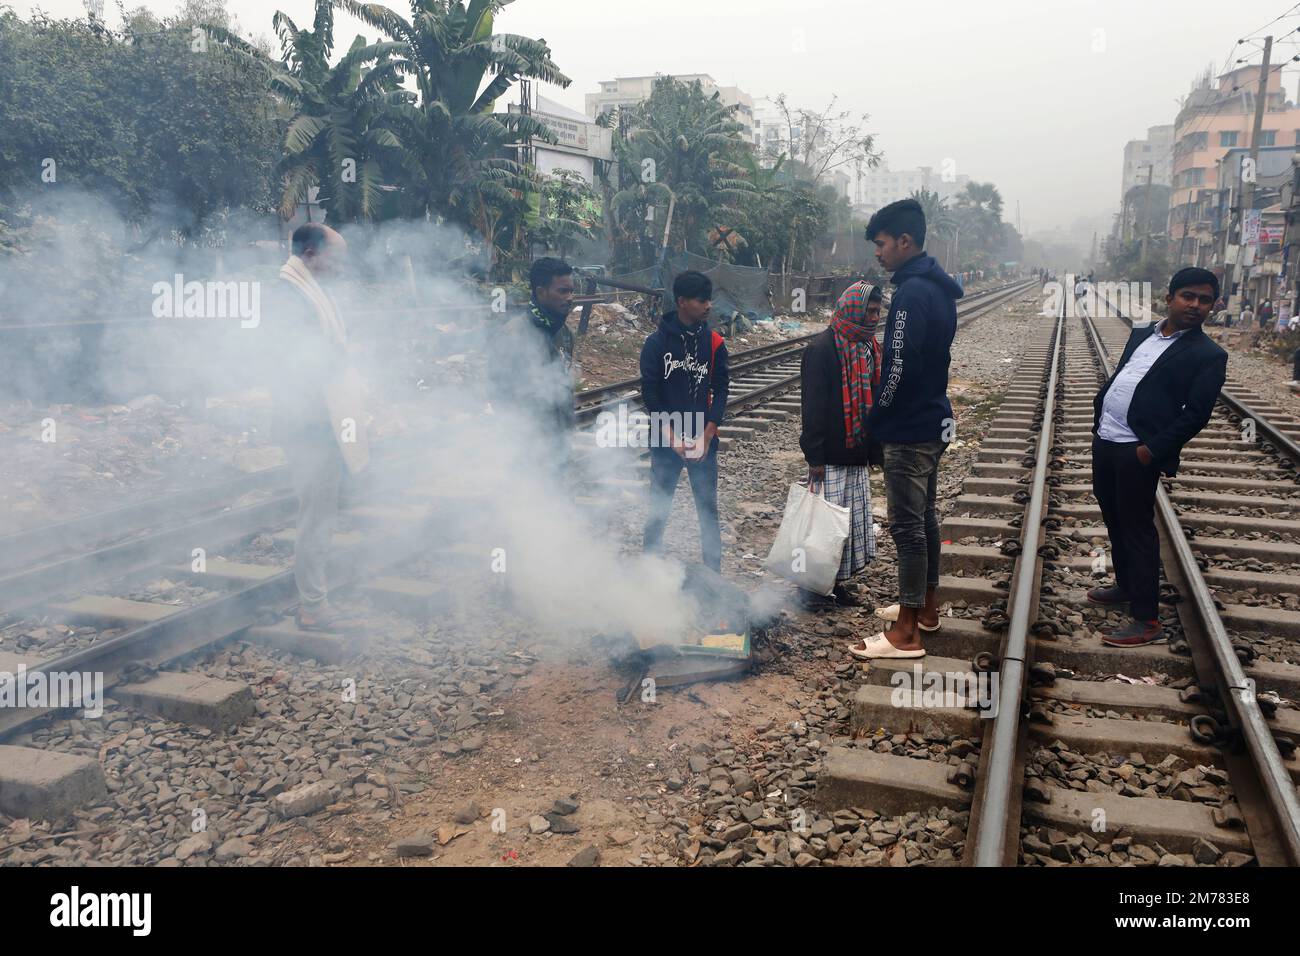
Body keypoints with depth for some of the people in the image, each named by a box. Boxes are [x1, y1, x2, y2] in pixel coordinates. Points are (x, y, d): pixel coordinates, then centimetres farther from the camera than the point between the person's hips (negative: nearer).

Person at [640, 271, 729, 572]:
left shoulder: (714, 343, 1)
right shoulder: (656, 343, -6)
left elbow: (720, 392, 0)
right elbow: (650, 394, -6)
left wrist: (706, 437, -11)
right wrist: (672, 438, -13)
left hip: (704, 442, 2)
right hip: (665, 442, -1)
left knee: (709, 511, 5)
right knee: (658, 511, 7)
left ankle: (713, 575, 15)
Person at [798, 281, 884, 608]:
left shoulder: (868, 346, 12)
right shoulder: (822, 348, -13)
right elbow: (813, 406, -15)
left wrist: (873, 445, 18)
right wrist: (815, 456, -17)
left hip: (858, 455, 8)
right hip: (831, 456, -8)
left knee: (856, 520, 11)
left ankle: (837, 580, 21)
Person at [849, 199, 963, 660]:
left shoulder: (912, 293, -21)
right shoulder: (939, 288, 11)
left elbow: (899, 365, -24)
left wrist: (875, 418, -9)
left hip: (908, 431, -10)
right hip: (934, 421, 10)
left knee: (907, 525, -4)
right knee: (924, 516, 19)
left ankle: (906, 633, 4)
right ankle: (926, 605, 33)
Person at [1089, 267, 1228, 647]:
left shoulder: (1209, 355, -7)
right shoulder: (1142, 335, 13)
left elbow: (1196, 415, -12)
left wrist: (1153, 450, -18)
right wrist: (1098, 416, 10)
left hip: (1138, 452, -7)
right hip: (1104, 440, 7)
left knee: (1138, 529, -4)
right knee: (1114, 520, 19)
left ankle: (1147, 620, 3)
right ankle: (1125, 586, 38)